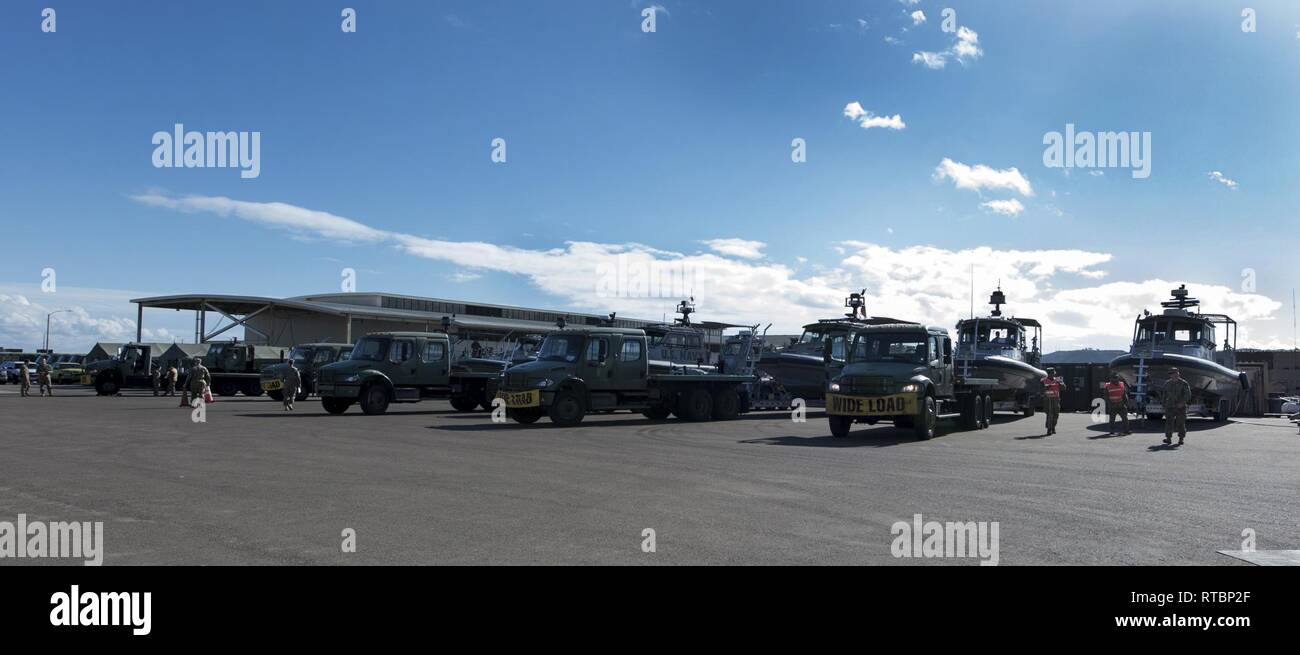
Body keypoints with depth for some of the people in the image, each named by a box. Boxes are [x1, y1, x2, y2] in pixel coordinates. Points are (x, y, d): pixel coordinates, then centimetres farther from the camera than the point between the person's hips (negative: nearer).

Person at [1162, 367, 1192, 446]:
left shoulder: (1183, 383, -2)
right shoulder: (1167, 383, 10)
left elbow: (1188, 394, -9)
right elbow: (1164, 394, 17)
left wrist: (1182, 402, -19)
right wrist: (1163, 403, 13)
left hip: (1180, 407, -3)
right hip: (1169, 406, 3)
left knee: (1181, 423, 1)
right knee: (1169, 422, -5)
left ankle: (1181, 439, 8)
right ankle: (1168, 438, -6)